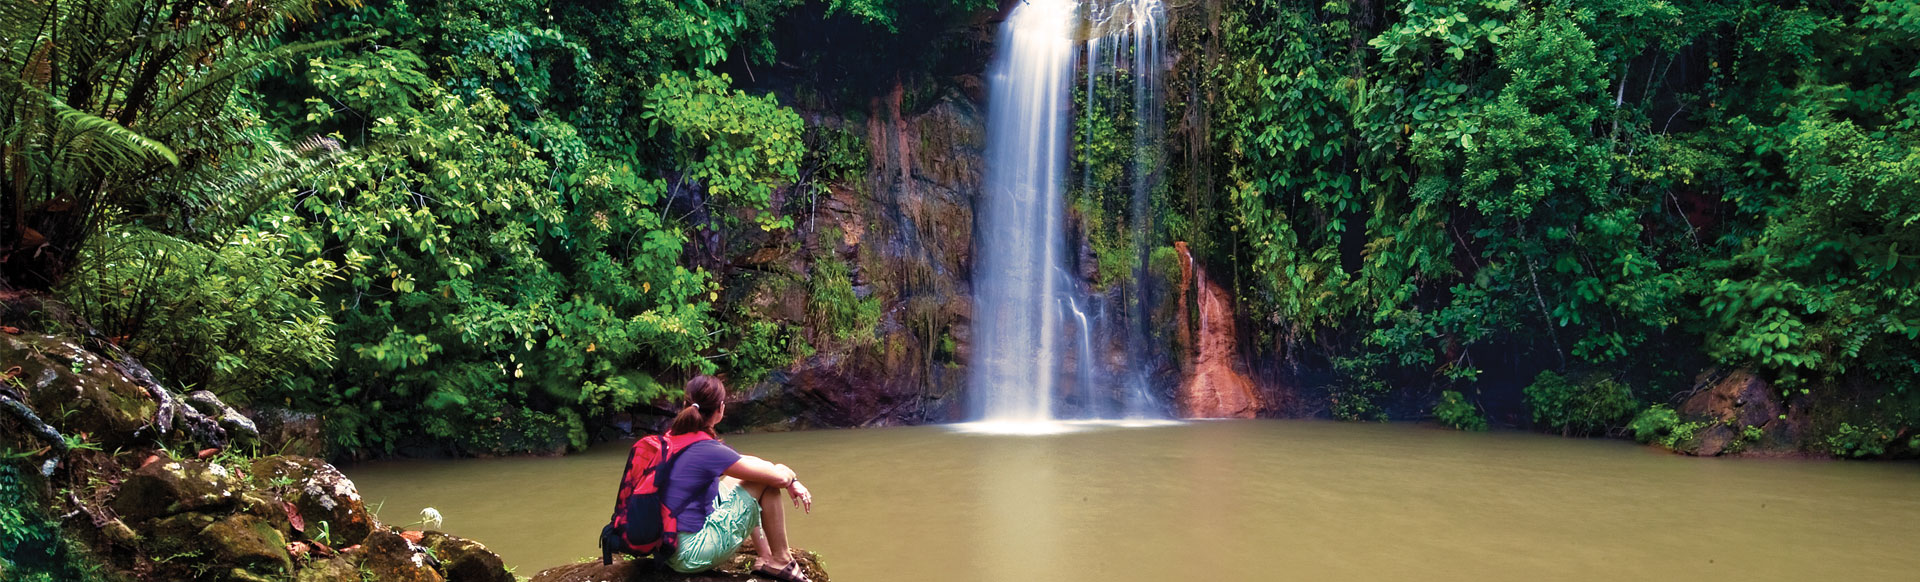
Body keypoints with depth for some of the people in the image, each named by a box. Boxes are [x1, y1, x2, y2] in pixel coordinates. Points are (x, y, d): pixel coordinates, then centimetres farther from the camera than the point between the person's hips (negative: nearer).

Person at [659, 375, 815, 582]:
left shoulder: (672, 438, 4)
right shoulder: (709, 450, -21)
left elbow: (737, 460, 14)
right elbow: (779, 478, -15)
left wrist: (789, 480, 13)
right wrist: (791, 476, 10)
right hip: (692, 555, -9)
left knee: (731, 480, 24)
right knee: (767, 481, -4)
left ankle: (766, 557, 25)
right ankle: (780, 561, 11)